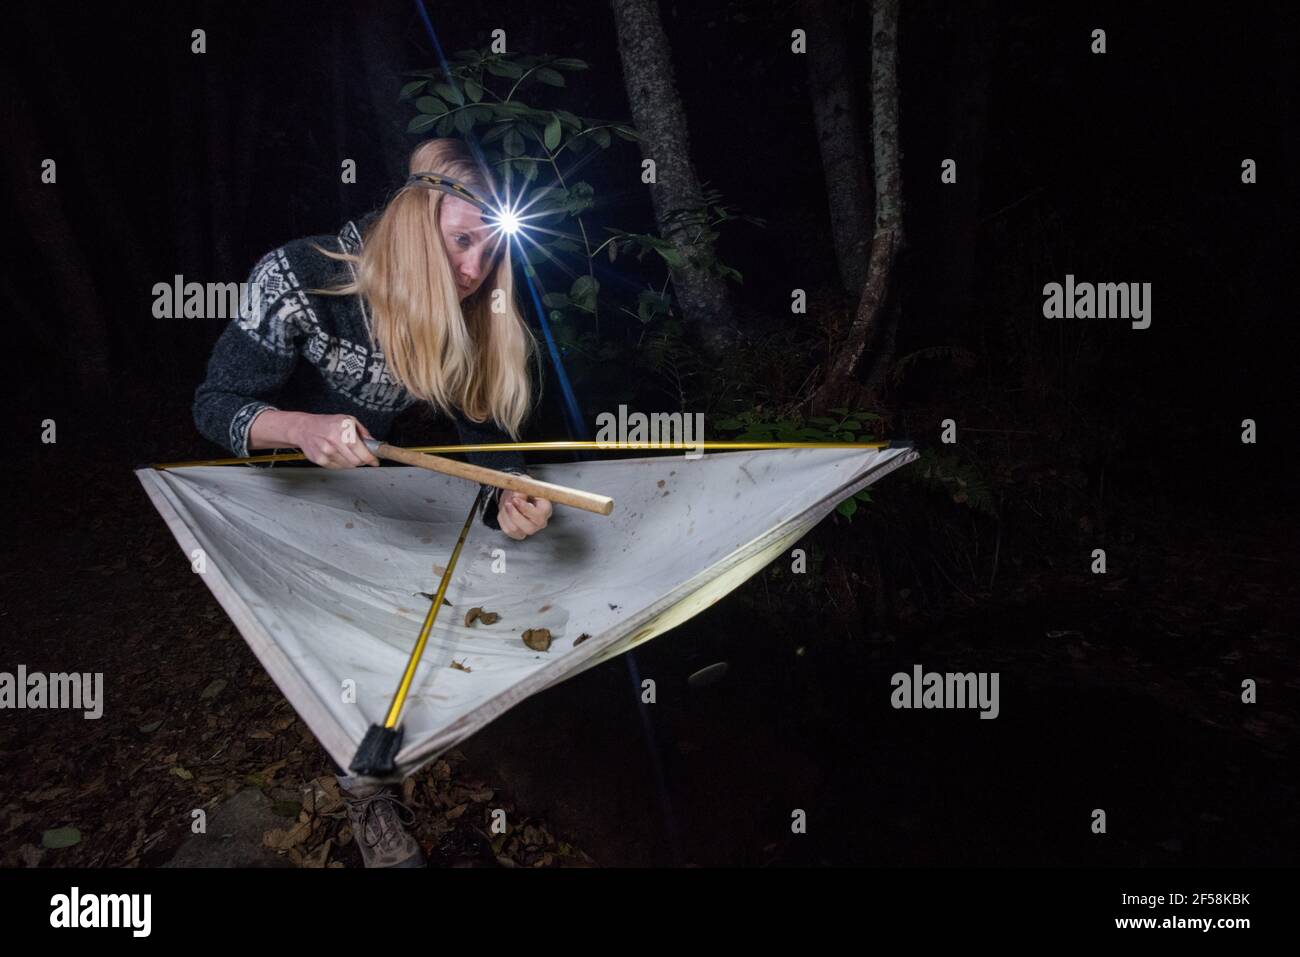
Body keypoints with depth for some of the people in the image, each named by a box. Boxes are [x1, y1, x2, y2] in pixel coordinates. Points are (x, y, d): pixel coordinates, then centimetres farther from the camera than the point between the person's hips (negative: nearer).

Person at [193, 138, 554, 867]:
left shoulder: (471, 314, -21)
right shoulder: (298, 279, -34)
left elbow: (486, 427, -21)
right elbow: (216, 404, -30)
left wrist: (511, 494, -44)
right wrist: (302, 429, -52)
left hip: (386, 474, 4)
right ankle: (367, 787, 15)